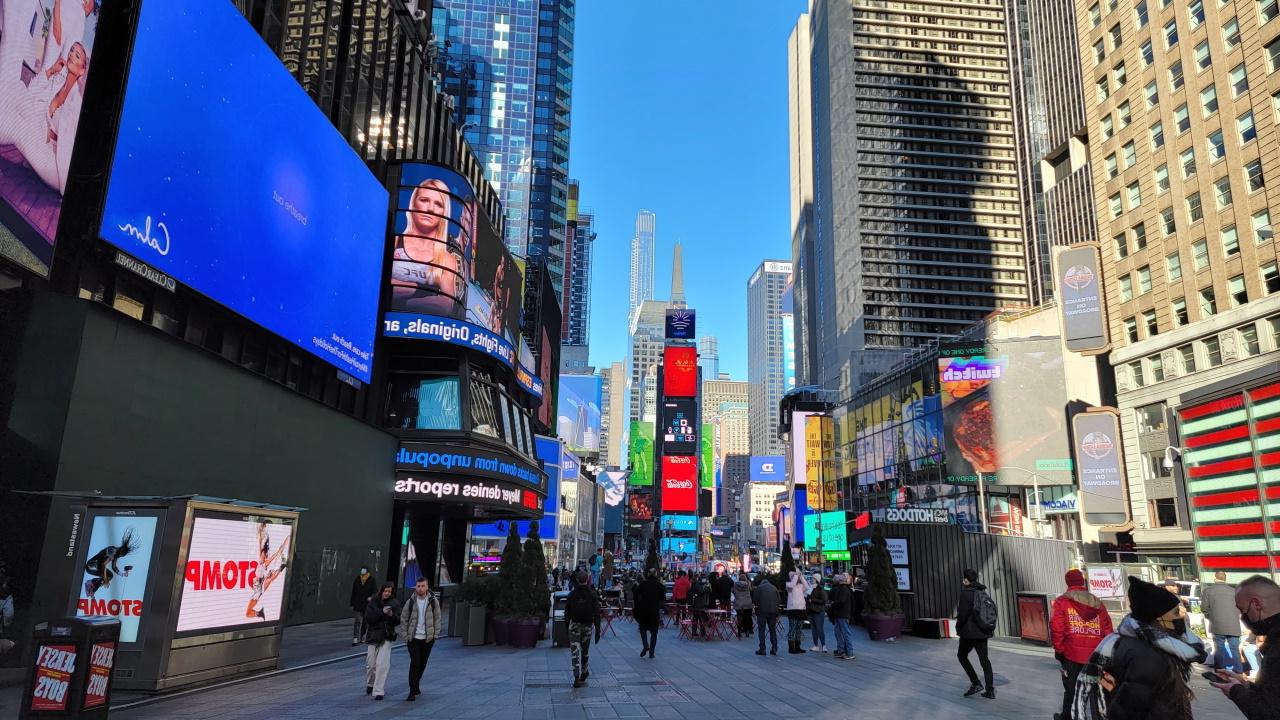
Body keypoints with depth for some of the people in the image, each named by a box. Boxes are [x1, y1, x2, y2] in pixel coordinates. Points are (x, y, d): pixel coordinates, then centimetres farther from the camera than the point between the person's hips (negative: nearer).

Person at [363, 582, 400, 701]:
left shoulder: (394, 604, 2)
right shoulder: (373, 602, -2)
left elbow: (398, 621, 2)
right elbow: (368, 618, -11)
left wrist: (392, 615, -18)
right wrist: (382, 612, -21)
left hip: (387, 637, 0)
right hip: (373, 636, 0)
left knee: (382, 664, -9)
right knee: (371, 663, 9)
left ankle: (378, 691, -3)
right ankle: (370, 684, 38)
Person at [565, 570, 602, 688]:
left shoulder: (572, 594, -6)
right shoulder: (592, 595, -7)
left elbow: (567, 611, 1)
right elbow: (597, 614, -7)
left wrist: (567, 623, 13)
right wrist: (598, 630, -4)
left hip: (574, 625, -1)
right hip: (587, 625, 1)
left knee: (575, 652, -3)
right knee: (585, 650, 19)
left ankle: (577, 677, -15)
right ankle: (584, 672, 34)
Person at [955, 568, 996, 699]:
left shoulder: (966, 593, -15)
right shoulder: (983, 591, 6)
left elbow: (963, 613, -18)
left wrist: (958, 627, -4)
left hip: (970, 631, -7)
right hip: (983, 631, 7)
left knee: (962, 655, 12)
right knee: (984, 659, 11)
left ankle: (975, 684, 4)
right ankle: (990, 690, 9)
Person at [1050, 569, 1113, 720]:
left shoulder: (1062, 601, -3)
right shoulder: (1097, 603, 9)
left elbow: (1056, 627, -11)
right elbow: (1107, 629, 6)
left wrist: (1059, 650, -3)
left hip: (1071, 654, -3)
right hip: (1095, 655, 3)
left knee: (1071, 689, 10)